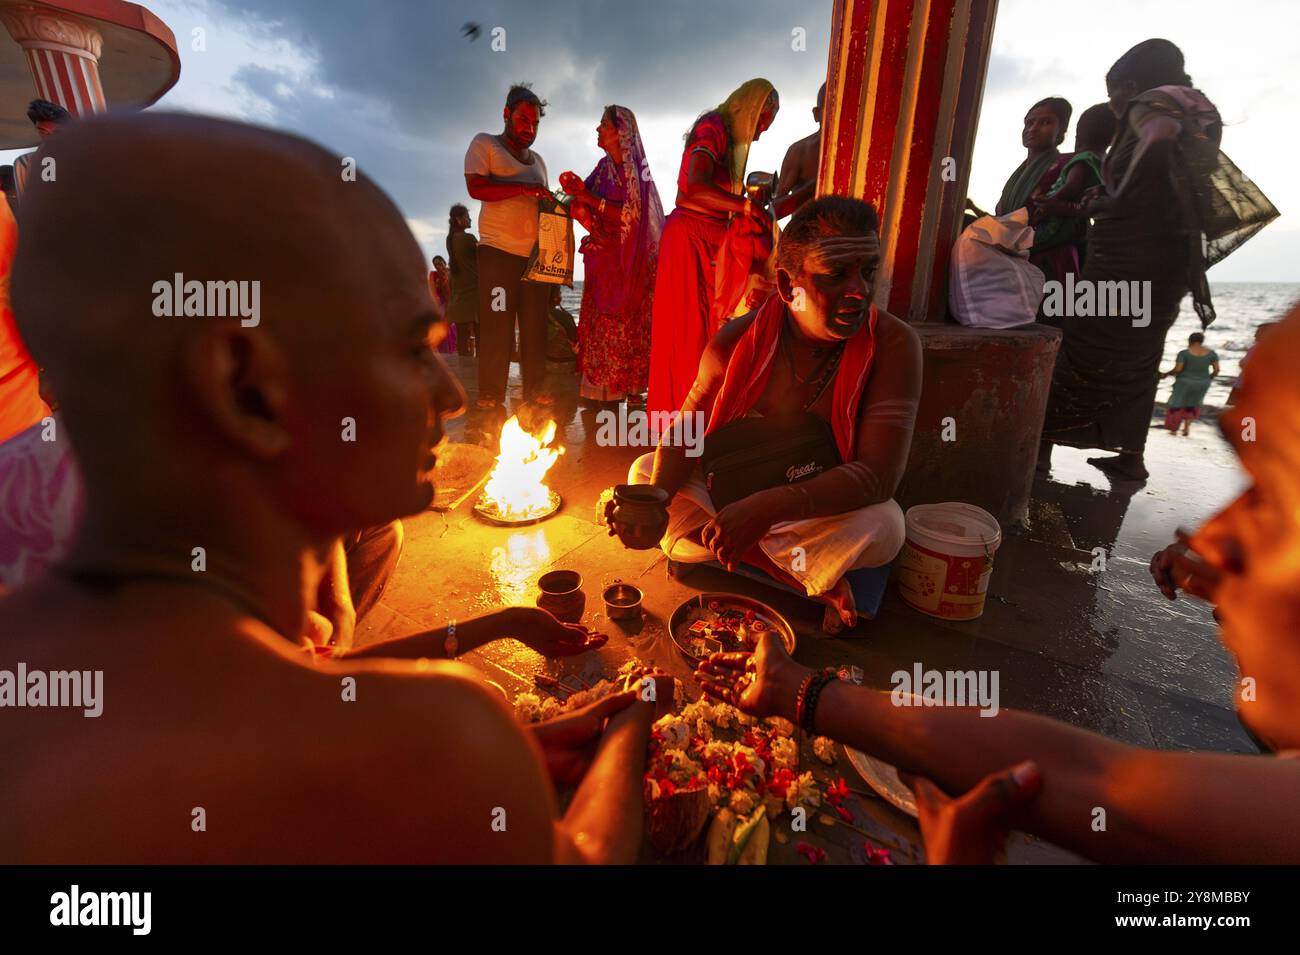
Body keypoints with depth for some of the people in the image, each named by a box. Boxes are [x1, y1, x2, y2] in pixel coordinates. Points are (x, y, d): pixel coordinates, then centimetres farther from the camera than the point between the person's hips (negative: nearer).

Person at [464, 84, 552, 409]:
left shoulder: (537, 160, 25)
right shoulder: (484, 144, 8)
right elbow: (476, 187, -8)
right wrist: (523, 188, -16)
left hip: (536, 254, 5)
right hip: (498, 250, -5)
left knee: (535, 325, 1)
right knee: (496, 327, -6)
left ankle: (534, 390, 6)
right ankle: (490, 397, -2)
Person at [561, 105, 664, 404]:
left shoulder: (636, 169, -4)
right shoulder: (603, 167, 12)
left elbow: (629, 214, -16)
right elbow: (586, 211, 9)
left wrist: (588, 196, -17)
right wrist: (576, 193, -12)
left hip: (628, 259, -5)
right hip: (602, 257, 5)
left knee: (622, 324, -7)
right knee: (600, 321, 1)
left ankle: (624, 387, 1)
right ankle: (601, 387, 5)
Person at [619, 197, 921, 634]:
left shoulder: (893, 344, -21)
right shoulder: (737, 341, -15)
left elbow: (879, 474, -28)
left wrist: (769, 506, -42)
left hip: (824, 505, -3)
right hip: (733, 489, 4)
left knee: (884, 526, -33)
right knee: (643, 471, -16)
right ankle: (815, 578, -16)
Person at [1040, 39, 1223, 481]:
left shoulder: (1149, 102, -3)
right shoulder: (1192, 114, 22)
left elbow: (1160, 138, -23)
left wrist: (1117, 199, -12)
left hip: (1126, 257, -9)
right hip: (1168, 259, 9)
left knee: (1079, 347, -6)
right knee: (1136, 359, 12)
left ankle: (1040, 446, -3)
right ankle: (1132, 456, 18)